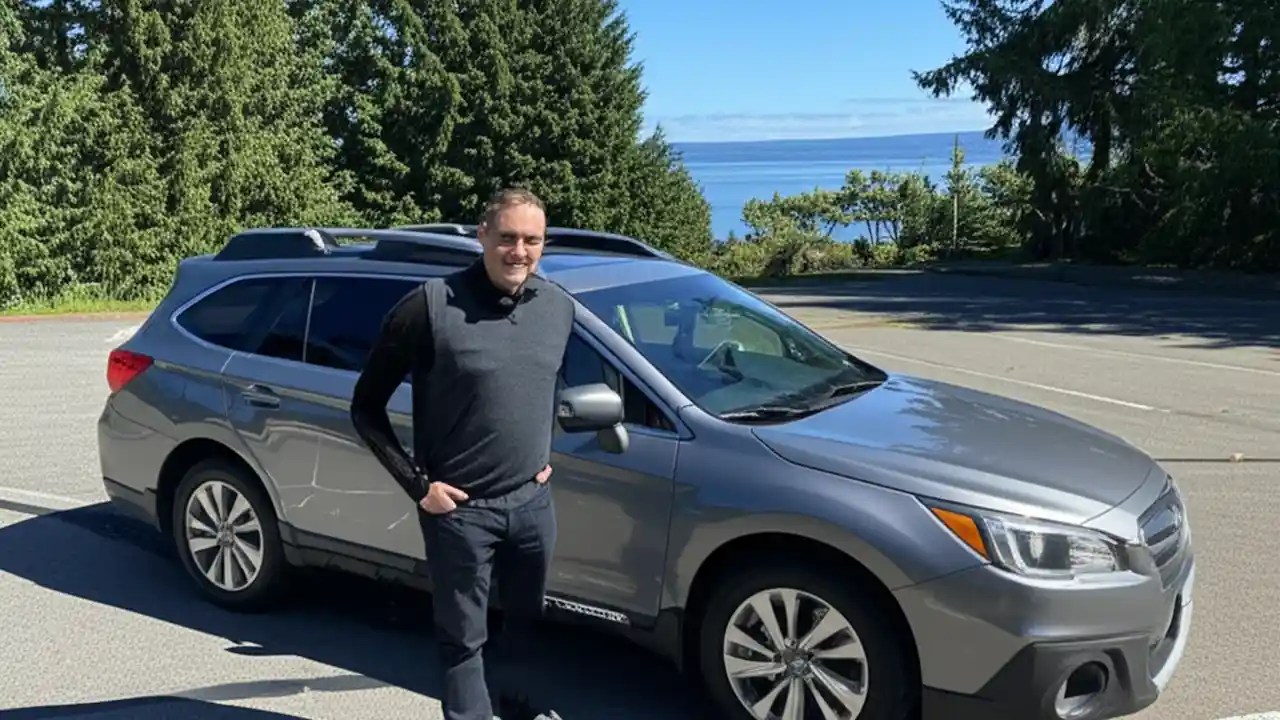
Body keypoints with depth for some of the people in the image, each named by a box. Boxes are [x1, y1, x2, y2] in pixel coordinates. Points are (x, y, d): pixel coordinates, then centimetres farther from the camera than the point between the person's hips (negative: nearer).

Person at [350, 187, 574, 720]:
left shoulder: (559, 307, 1)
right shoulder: (431, 306, -17)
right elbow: (367, 407, -10)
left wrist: (547, 455, 12)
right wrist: (418, 484, -13)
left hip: (533, 503, 6)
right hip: (460, 509, -5)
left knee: (523, 618, 24)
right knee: (464, 636, 9)